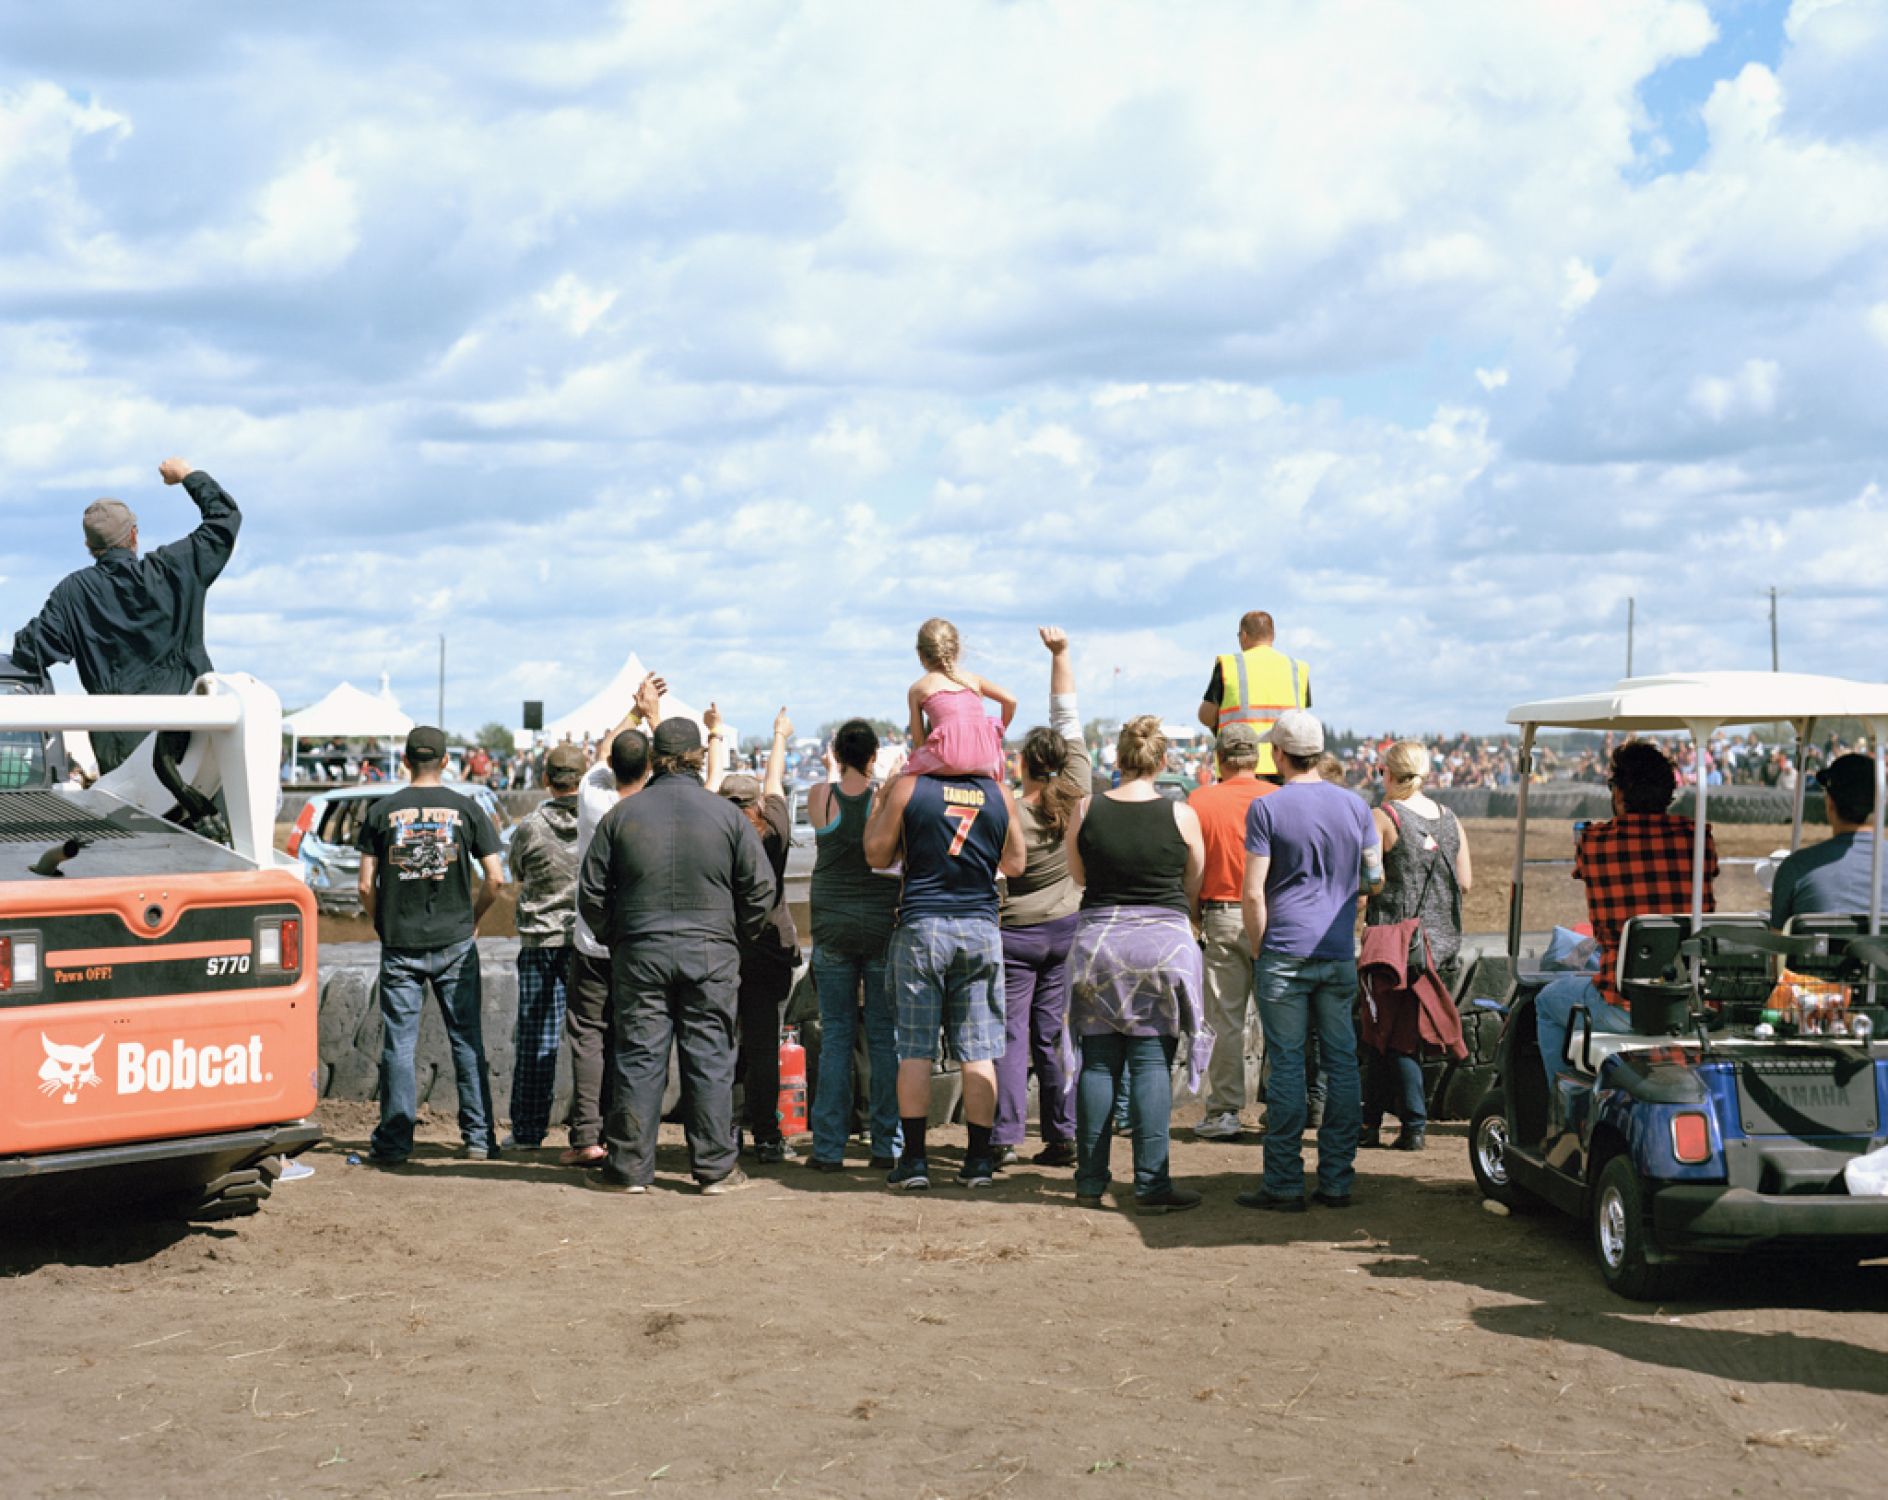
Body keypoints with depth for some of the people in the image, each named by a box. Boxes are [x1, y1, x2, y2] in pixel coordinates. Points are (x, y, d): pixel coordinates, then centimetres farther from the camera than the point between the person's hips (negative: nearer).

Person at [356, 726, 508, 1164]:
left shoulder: (383, 810, 1)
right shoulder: (466, 809, 0)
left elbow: (366, 886, -2)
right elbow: (495, 878, -4)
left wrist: (383, 926, 13)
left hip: (400, 946, 0)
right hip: (455, 943, 0)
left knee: (399, 1043, 5)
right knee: (467, 1040, 7)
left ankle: (393, 1142, 8)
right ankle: (478, 1137, 10)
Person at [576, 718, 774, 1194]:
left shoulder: (622, 814, 2)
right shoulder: (726, 814, 0)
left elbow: (591, 891, 5)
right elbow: (761, 888, 1)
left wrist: (615, 937, 17)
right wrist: (736, 937, 14)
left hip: (639, 954, 1)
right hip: (711, 955, -1)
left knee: (639, 1058, 5)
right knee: (710, 1059, 4)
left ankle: (630, 1167, 7)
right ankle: (716, 1167, 6)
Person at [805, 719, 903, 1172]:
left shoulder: (819, 797, -2)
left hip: (832, 926, 1)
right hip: (883, 925, -1)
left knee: (835, 1037, 6)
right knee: (885, 1036, 5)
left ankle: (828, 1147, 5)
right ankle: (887, 1146, 7)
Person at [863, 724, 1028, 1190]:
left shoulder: (909, 787, -5)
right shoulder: (999, 793, 3)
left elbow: (877, 855, 3)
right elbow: (1015, 864, 15)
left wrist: (879, 805, 16)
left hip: (921, 927, -2)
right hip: (980, 928, 2)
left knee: (915, 1050, 2)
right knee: (978, 1051, 5)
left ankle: (913, 1160, 1)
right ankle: (979, 1160, 7)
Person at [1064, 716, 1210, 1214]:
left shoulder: (1085, 811, -2)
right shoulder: (1181, 816, -5)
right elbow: (1194, 891, 8)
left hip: (1097, 941, 2)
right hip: (1163, 942, -2)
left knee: (1097, 1063, 8)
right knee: (1152, 1064, -1)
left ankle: (1091, 1179, 14)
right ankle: (1150, 1182, -3)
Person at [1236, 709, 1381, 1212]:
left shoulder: (1267, 808, -6)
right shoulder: (1354, 805, 7)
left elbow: (1253, 893, -9)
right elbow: (1375, 878, 14)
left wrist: (1259, 948, 1)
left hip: (1285, 952, -4)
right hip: (1340, 954, 4)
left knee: (1286, 1064, -1)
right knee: (1341, 1062, 8)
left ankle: (1284, 1184, 2)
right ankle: (1336, 1180, 10)